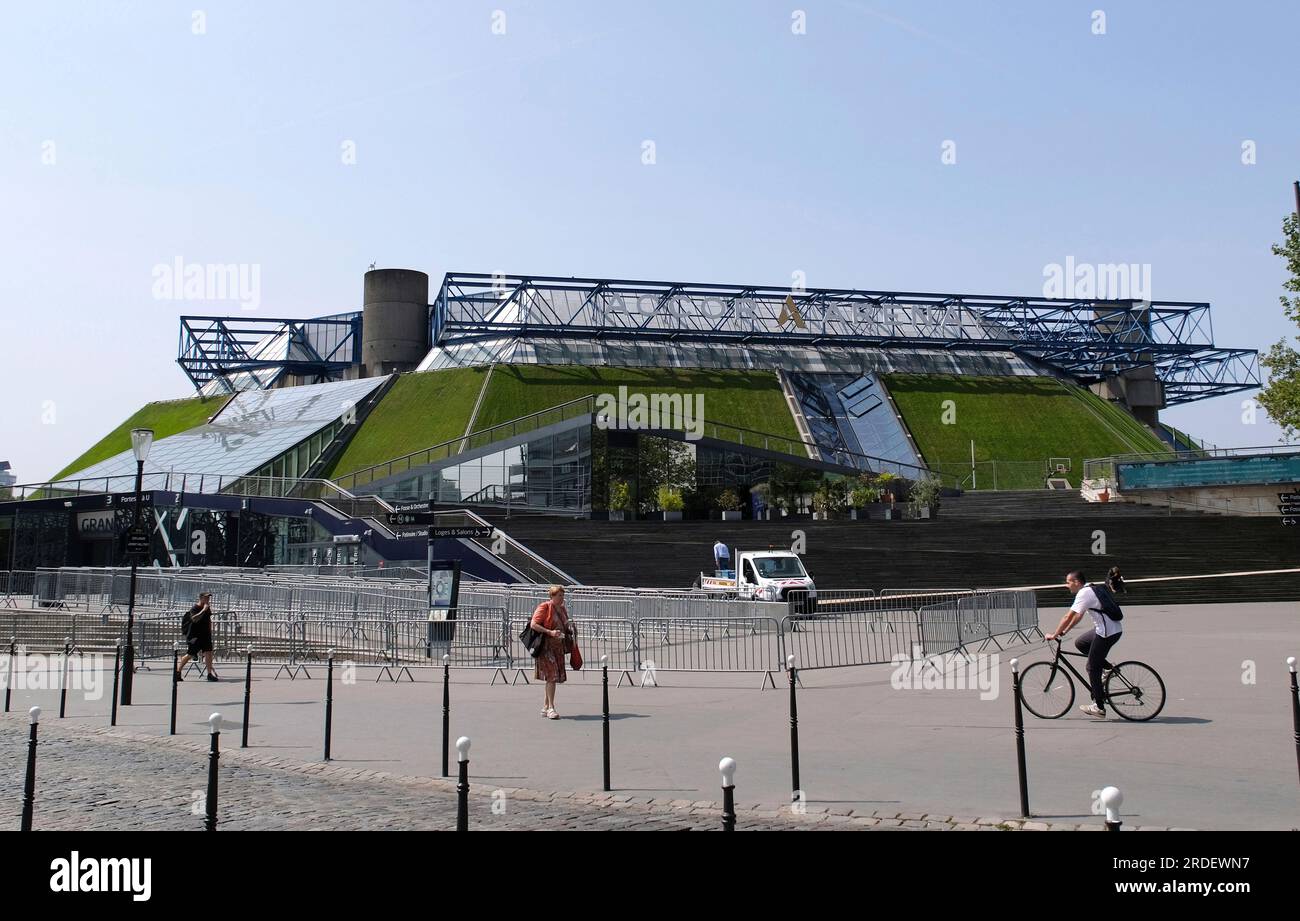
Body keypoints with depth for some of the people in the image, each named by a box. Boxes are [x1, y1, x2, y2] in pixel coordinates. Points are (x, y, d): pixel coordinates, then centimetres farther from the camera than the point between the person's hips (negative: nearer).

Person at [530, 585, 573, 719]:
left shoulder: (563, 609, 15)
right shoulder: (544, 607, -9)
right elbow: (533, 624, -15)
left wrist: (569, 629, 5)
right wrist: (550, 632, -23)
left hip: (559, 646, 8)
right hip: (547, 646, -8)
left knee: (555, 677, 11)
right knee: (552, 676, -13)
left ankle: (545, 707, 22)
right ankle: (550, 708, -10)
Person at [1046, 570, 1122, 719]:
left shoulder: (1084, 594, -16)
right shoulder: (1090, 590, 13)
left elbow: (1068, 617, -18)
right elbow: (1078, 616, 20)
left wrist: (1054, 635, -11)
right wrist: (1065, 631, 19)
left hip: (1107, 634, -9)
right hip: (1114, 629, 9)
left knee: (1092, 669, -1)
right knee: (1079, 643, 21)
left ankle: (1099, 708, 6)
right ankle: (1107, 667, 17)